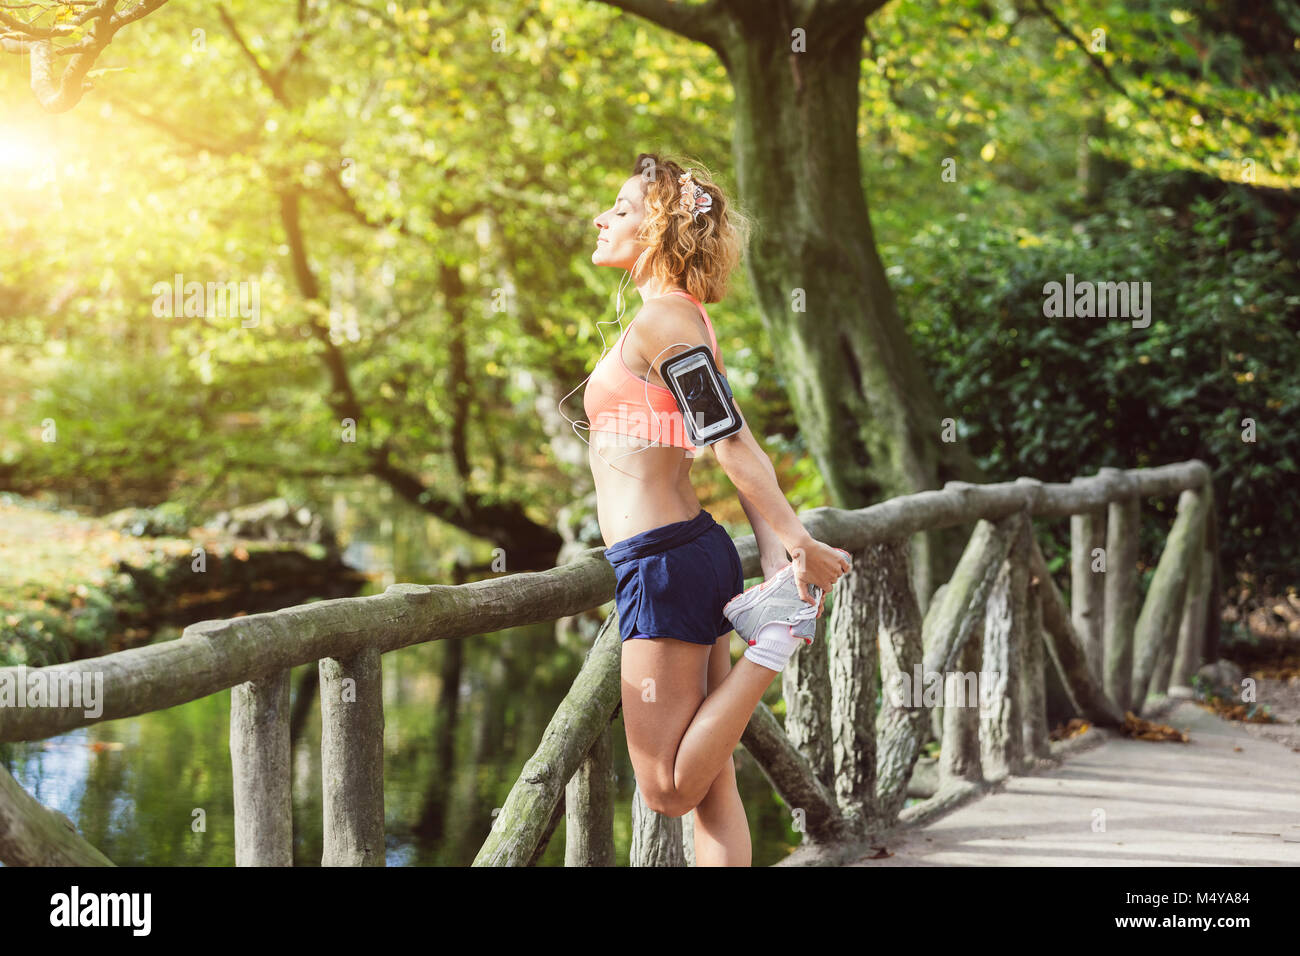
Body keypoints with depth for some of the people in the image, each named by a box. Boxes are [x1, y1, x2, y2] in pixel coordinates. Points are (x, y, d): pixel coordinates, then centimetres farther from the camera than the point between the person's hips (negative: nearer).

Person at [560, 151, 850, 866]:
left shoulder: (662, 318, -13)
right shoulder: (684, 318, 16)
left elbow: (731, 440, -16)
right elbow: (737, 444, 12)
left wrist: (798, 543, -14)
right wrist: (775, 553, 6)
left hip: (663, 564, -10)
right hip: (698, 548, 10)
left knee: (669, 789, -4)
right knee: (712, 785, 10)